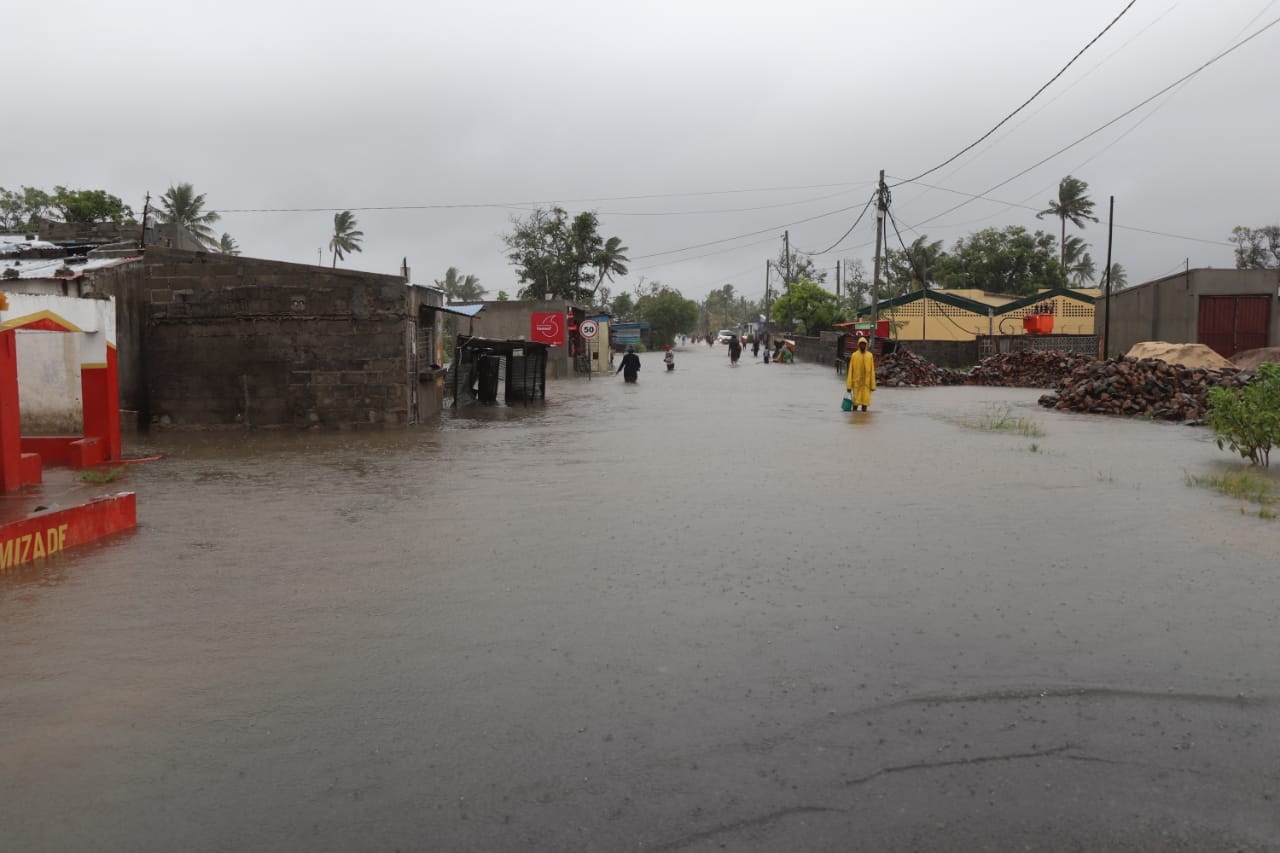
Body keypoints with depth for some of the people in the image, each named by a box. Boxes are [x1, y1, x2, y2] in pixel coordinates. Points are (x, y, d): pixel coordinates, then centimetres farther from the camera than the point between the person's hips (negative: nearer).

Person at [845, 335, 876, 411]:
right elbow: (850, 370, 1)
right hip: (856, 382, -1)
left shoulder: (870, 355, 3)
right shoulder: (854, 355, 0)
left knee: (865, 398, 2)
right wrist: (849, 385, -3)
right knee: (856, 399, 3)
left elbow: (872, 371, 3)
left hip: (866, 382, 1)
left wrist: (873, 385, 0)